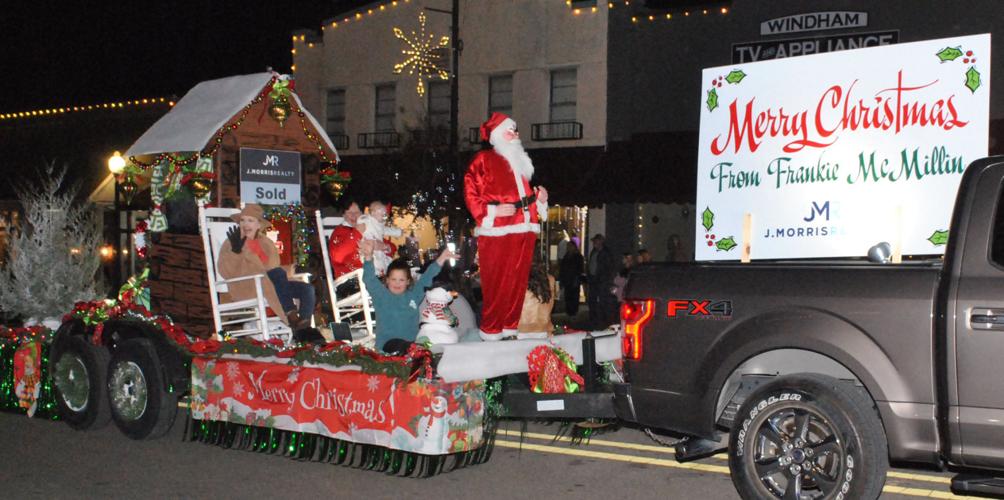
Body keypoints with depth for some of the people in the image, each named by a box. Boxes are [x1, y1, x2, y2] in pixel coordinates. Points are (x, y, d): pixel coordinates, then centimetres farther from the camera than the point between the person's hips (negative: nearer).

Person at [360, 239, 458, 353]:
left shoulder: (413, 294, 16)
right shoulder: (380, 294, 4)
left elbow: (426, 279, 12)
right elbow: (369, 279, -10)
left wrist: (440, 260, -2)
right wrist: (368, 256, -29)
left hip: (410, 344, 4)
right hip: (387, 346, -4)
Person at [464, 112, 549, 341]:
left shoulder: (519, 161, 25)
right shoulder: (484, 159, 2)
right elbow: (471, 194, -7)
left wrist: (539, 196, 9)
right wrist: (493, 211, -17)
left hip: (523, 231, 7)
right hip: (497, 233, -7)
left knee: (517, 282, 6)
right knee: (496, 283, -6)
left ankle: (510, 326, 14)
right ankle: (490, 330, 2)